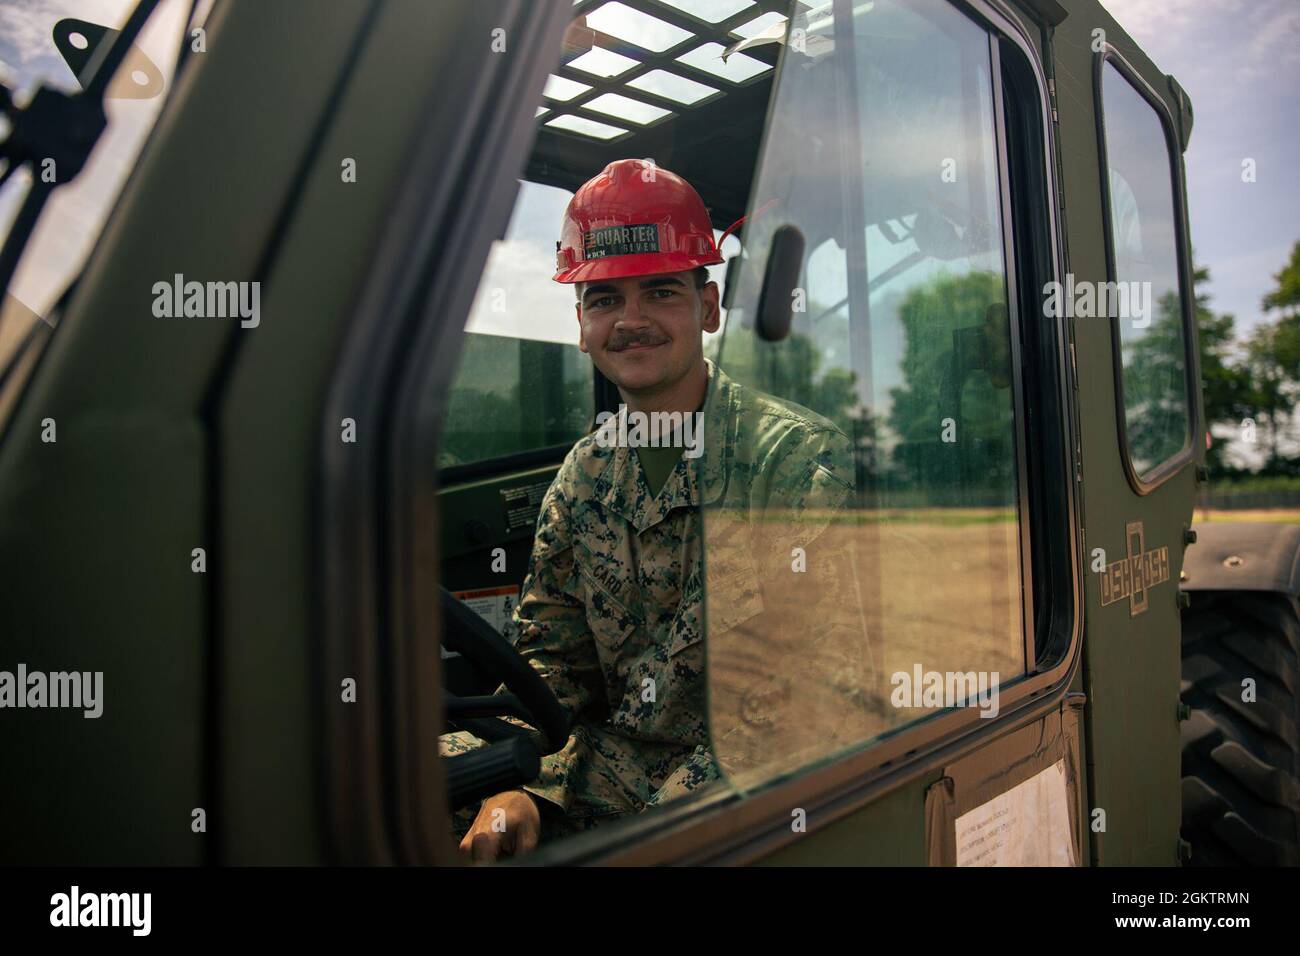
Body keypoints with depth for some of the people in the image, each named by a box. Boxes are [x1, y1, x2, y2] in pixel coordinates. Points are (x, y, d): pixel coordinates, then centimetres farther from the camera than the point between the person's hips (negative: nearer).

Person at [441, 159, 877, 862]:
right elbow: (550, 658, 7)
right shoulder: (584, 475, 6)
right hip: (599, 771, 5)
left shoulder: (801, 457, -13)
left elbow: (821, 694, -19)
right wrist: (523, 786, -11)